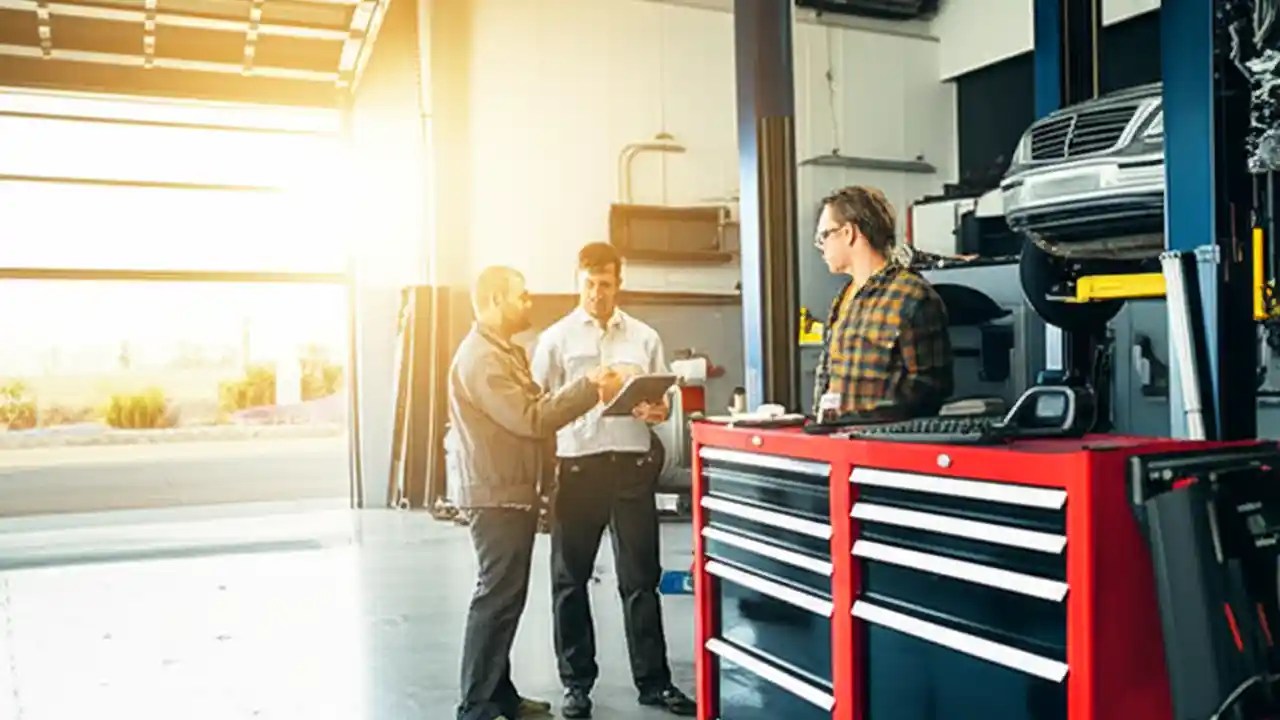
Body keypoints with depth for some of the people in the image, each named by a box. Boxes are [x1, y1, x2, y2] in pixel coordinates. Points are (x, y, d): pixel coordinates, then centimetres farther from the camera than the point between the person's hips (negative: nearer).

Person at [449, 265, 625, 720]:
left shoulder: (504, 352, 17)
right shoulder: (481, 357, -17)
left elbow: (531, 410, 13)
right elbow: (529, 419, -23)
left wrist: (587, 394, 0)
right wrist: (589, 388, -18)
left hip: (514, 493, 10)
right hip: (498, 497, -10)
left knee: (506, 598, 14)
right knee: (497, 599, -6)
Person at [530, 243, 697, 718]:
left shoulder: (645, 338, 10)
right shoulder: (555, 339, 3)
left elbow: (663, 401, 13)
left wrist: (658, 411, -11)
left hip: (633, 464, 1)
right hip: (577, 465, -1)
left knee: (641, 576, 7)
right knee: (571, 578, 8)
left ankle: (653, 680, 19)